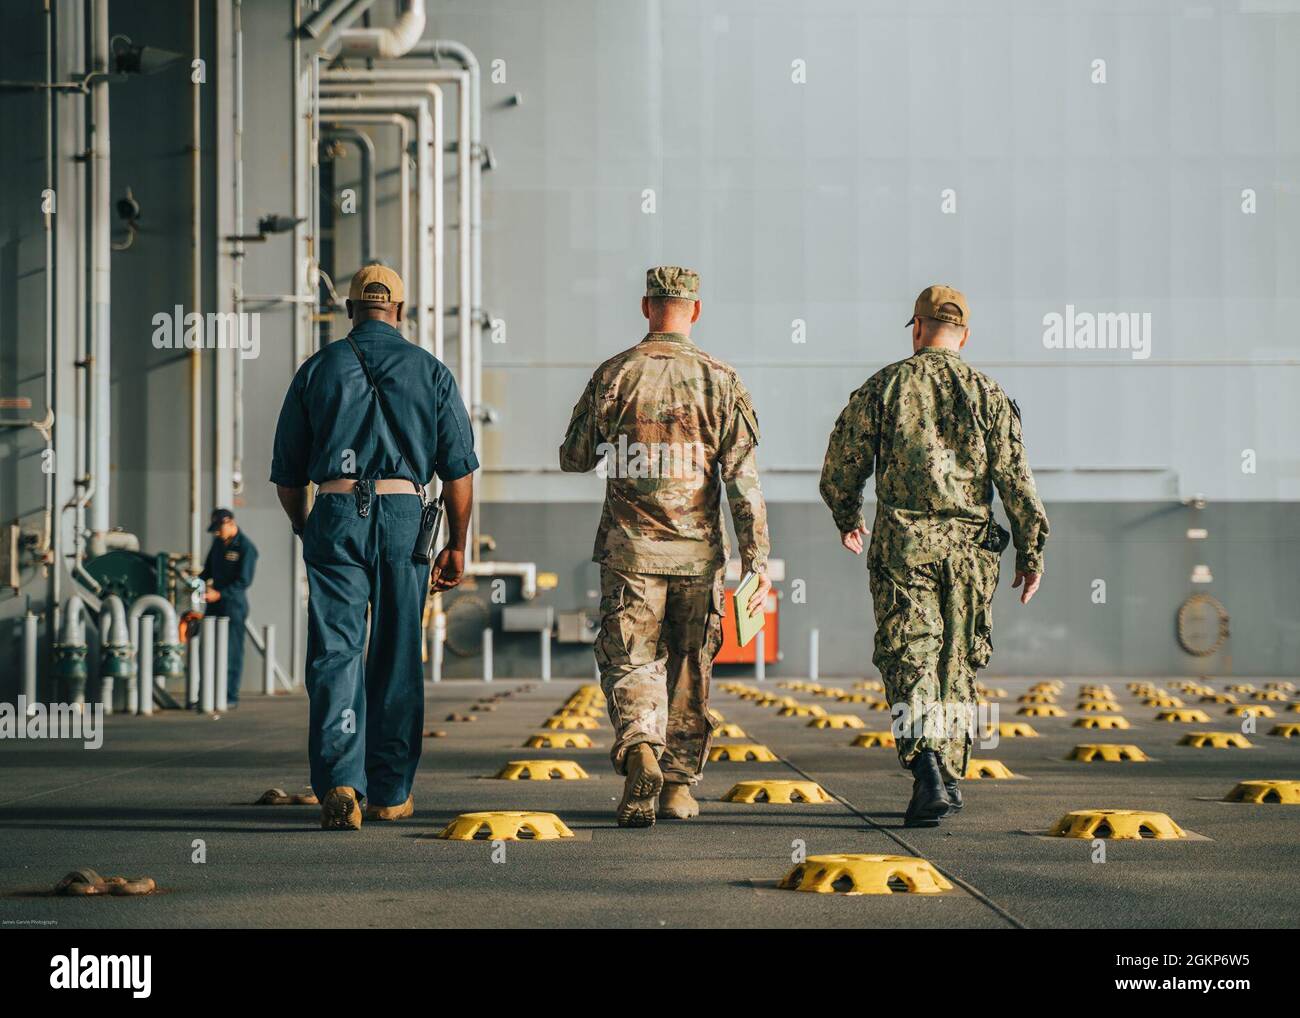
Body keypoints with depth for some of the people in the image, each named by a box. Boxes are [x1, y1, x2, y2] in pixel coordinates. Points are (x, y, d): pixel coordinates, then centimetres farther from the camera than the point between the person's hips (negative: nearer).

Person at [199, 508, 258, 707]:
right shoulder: (218, 542, 12)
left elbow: (244, 581, -16)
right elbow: (209, 567, 23)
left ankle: (231, 696, 0)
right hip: (215, 602, 8)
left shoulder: (246, 548, -12)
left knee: (231, 652, -4)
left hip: (233, 603, -8)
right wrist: (199, 581, 3)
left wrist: (219, 594, -22)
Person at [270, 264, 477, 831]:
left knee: (335, 655, -3)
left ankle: (341, 782, -21)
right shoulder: (429, 371, 9)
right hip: (404, 514, 1)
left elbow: (286, 474, 12)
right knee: (398, 659, 10)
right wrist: (457, 545, 12)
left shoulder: (318, 370, 10)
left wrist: (304, 530, 29)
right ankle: (390, 792, 17)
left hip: (335, 516, 0)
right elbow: (459, 467, 5)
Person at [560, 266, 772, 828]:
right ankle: (680, 784, 19)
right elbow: (743, 478, -7)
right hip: (697, 551, 1)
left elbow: (574, 458, 7)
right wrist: (757, 560, -5)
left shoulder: (613, 375, -2)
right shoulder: (720, 380, -2)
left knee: (630, 664, 3)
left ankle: (639, 750, -25)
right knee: (689, 669, 15)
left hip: (630, 550, -1)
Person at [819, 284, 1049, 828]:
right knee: (956, 665, 15)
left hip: (903, 544, -2)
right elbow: (1015, 477, -1)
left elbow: (840, 467, 5)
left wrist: (847, 518, 24)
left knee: (909, 665, -5)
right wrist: (1031, 552, 4)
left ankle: (928, 775, -24)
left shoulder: (883, 386, 2)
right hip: (969, 545, 2)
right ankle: (949, 778, 20)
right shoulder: (987, 392, 5)